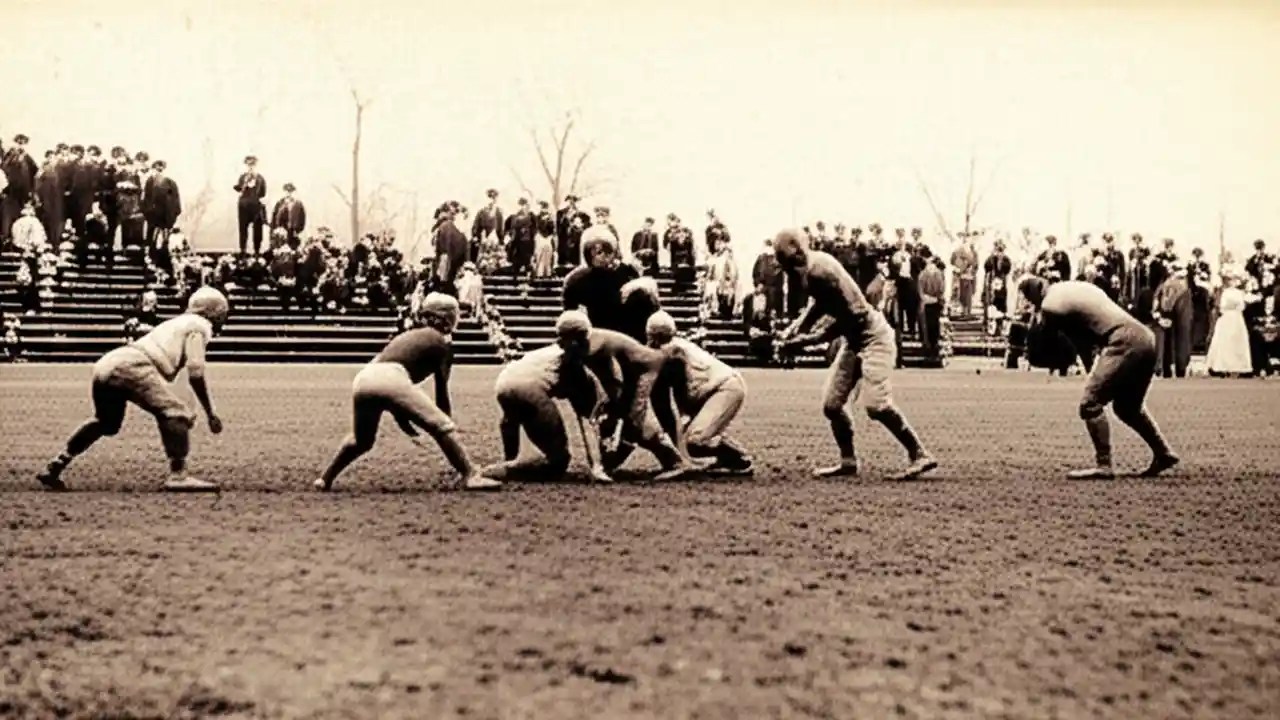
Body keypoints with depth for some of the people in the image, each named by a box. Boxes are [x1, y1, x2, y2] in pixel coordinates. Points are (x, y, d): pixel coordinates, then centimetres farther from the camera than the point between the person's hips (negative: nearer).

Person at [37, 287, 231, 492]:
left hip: (106, 364, 9)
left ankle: (55, 468, 30)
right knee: (177, 414, -7)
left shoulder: (176, 324, 32)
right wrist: (211, 413, 2)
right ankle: (178, 475, -19)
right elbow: (196, 374, -2)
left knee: (106, 422, 28)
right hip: (131, 367, -9)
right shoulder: (200, 326, 8)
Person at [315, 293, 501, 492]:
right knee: (442, 426, 1)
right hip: (391, 380, -7)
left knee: (361, 440, 29)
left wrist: (402, 419, 32)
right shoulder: (442, 342, 16)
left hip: (363, 378, 7)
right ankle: (470, 476, -6)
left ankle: (325, 480, 32)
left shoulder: (407, 335, 35)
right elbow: (442, 390, 12)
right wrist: (448, 422, 19)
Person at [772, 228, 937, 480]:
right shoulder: (810, 269, -1)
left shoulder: (821, 270, -26)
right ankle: (848, 461, 21)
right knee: (831, 405, 8)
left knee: (876, 404, -21)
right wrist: (796, 328, 2)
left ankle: (920, 455, -10)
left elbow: (850, 317, -24)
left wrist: (809, 339, -20)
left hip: (872, 337, -10)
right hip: (853, 341, 10)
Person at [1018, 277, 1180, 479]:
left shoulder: (1050, 306, -3)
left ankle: (1103, 466, -10)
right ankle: (1163, 454, 30)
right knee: (1127, 407, 25)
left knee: (1090, 403, -7)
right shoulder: (1074, 285, 23)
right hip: (1146, 339, 9)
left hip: (1125, 344, -9)